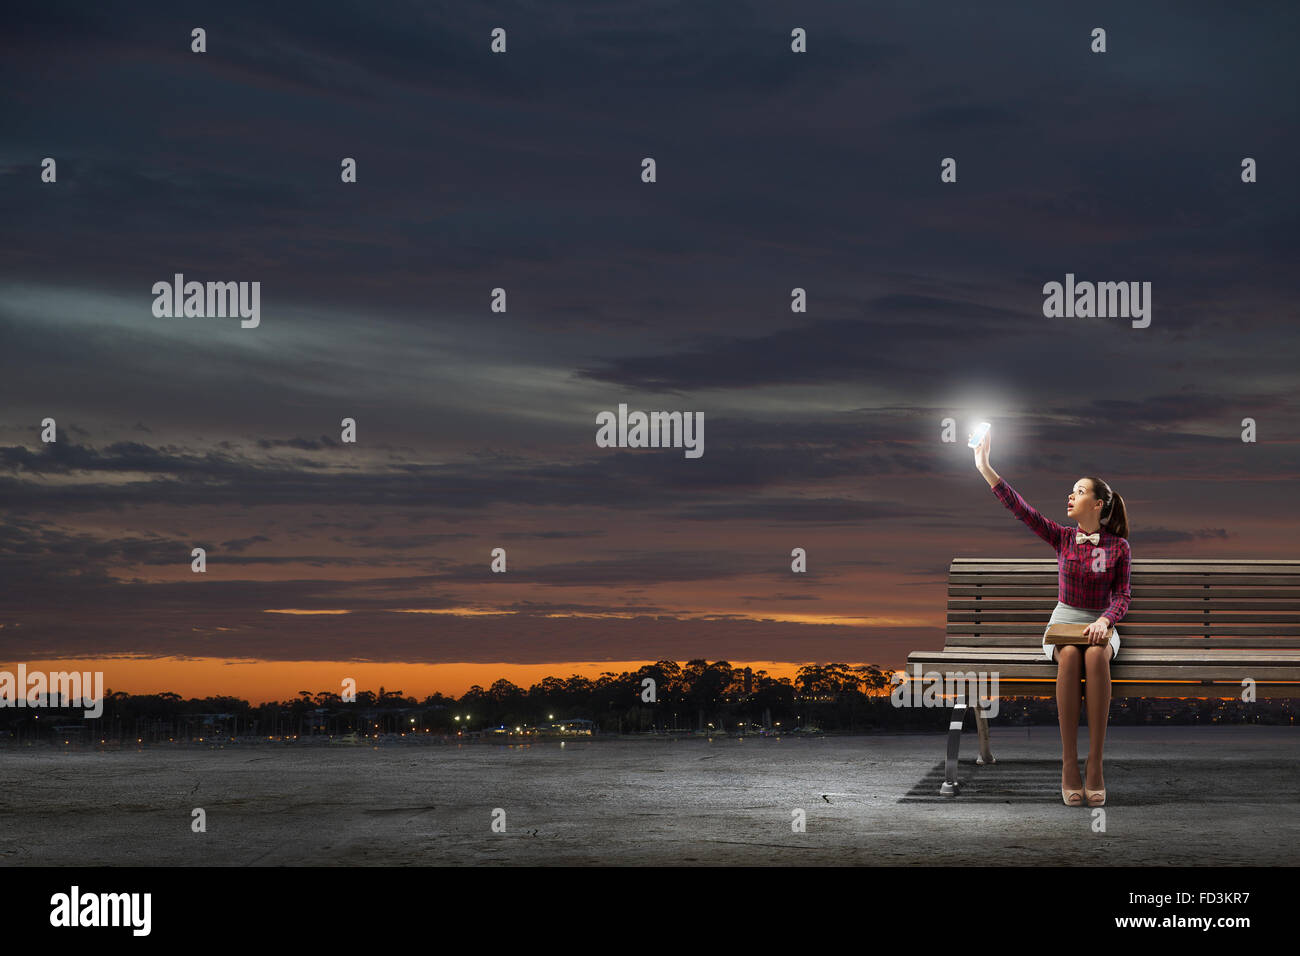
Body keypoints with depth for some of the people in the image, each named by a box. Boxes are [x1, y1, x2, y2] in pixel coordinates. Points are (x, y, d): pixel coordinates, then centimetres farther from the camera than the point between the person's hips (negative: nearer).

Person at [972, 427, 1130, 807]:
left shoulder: (1118, 546, 1)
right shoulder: (1063, 538, 4)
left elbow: (1123, 595, -2)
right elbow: (1020, 508, -4)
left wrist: (1105, 621, -23)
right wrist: (986, 469, -11)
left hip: (1100, 624, -1)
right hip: (1063, 621, 1)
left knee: (1096, 655, -38)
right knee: (1069, 656, -36)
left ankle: (1095, 767, -40)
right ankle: (1069, 765, -38)